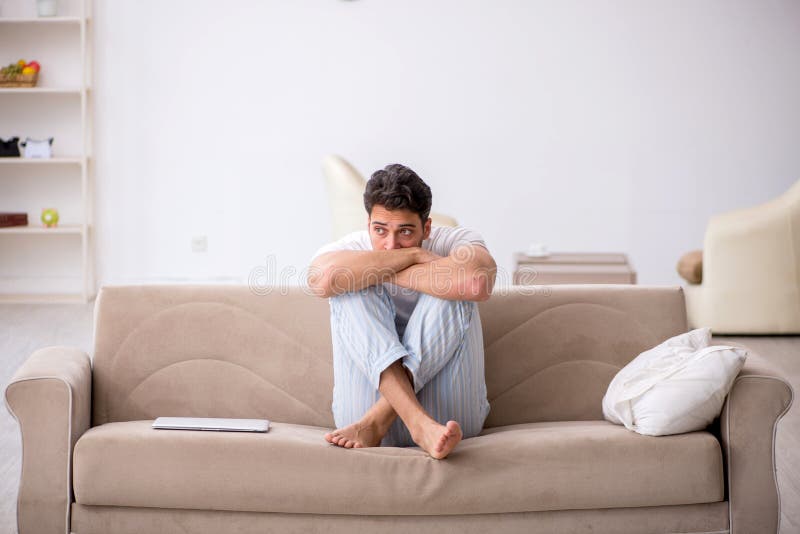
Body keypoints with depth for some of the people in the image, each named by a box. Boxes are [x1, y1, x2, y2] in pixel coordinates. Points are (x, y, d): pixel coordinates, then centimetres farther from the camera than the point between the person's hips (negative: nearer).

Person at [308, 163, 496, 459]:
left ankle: (377, 421, -26)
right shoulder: (351, 247, 0)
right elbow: (323, 279, -27)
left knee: (454, 292, -19)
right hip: (365, 403, 1)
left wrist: (389, 274, -18)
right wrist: (414, 255, -19)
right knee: (350, 289, -18)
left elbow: (477, 283, -29)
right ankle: (419, 423, -35)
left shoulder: (454, 242, -2)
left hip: (451, 412, 0)